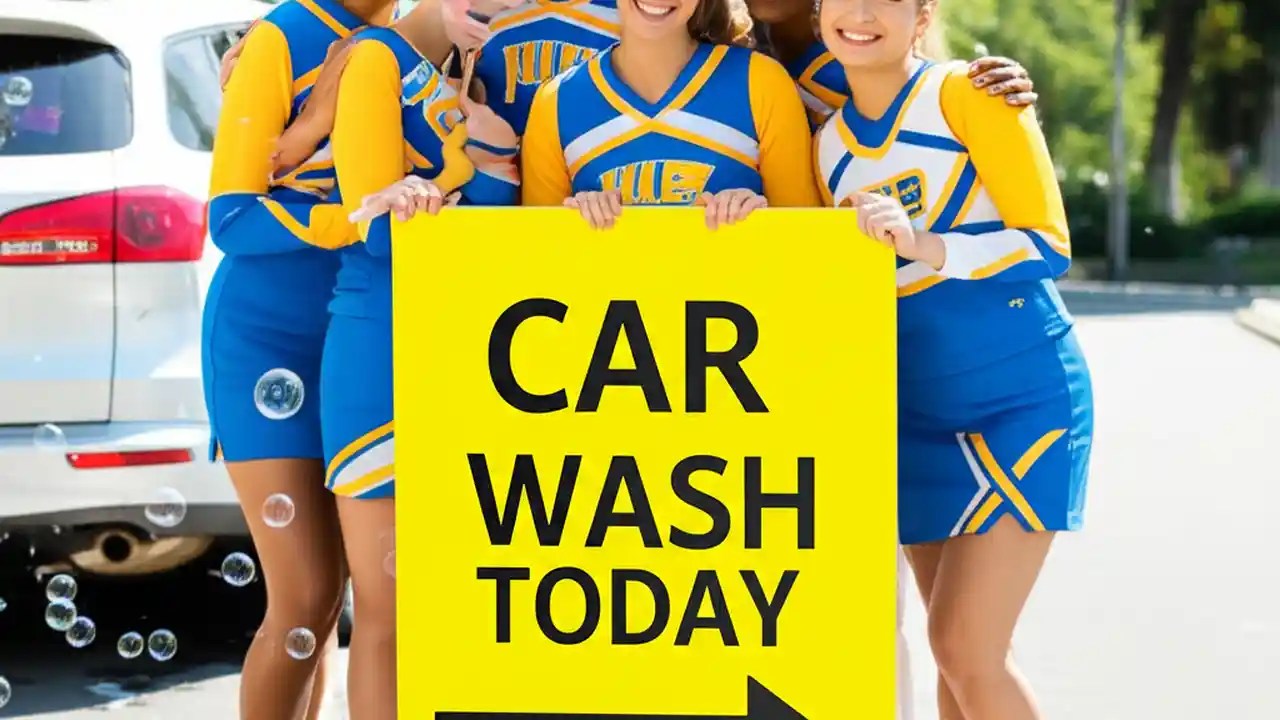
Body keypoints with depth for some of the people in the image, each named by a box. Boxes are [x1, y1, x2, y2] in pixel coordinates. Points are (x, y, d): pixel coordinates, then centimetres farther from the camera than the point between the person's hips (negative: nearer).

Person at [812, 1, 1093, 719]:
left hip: (1024, 395, -6)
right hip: (917, 413, 6)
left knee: (967, 649, -12)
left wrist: (924, 245, -27)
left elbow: (1050, 247, -15)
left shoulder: (969, 95, -10)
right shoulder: (829, 142, 8)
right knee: (961, 653, 7)